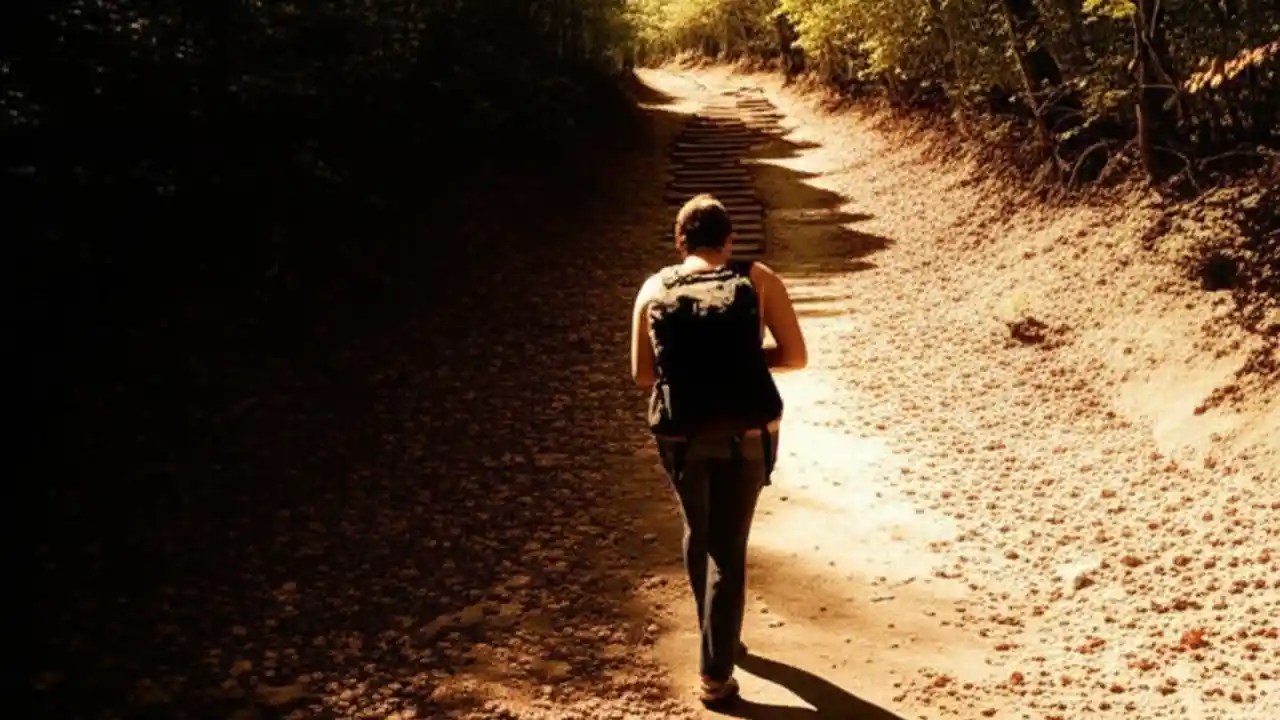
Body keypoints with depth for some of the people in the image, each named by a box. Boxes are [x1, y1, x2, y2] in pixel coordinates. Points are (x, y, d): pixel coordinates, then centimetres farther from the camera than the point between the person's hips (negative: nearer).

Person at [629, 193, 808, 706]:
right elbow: (795, 356, 0)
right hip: (747, 432, -2)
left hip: (680, 434, 2)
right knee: (728, 548, 9)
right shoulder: (757, 279, 1)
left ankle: (719, 640, 44)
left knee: (698, 534, 26)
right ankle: (716, 673, 12)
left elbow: (642, 374, 6)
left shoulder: (654, 289, 5)